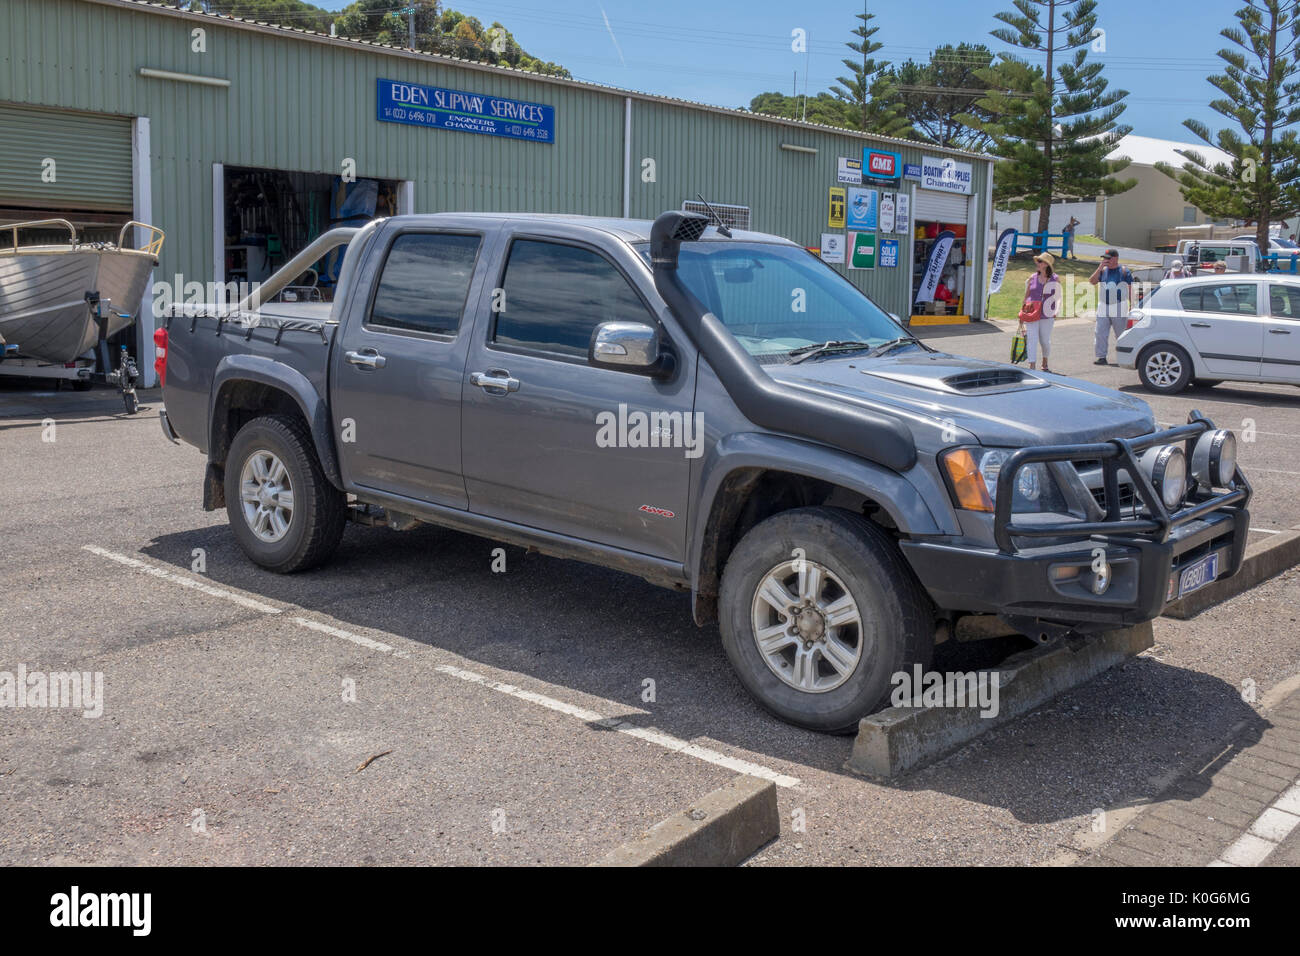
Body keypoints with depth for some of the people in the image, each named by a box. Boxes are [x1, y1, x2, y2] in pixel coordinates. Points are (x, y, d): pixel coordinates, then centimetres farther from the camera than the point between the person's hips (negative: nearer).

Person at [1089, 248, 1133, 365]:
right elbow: (1092, 281, -4)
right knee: (1101, 333, -3)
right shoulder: (1103, 270, 10)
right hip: (1103, 306, 3)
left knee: (1121, 334, 4)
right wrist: (1100, 267, -10)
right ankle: (1102, 357, 0)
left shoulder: (1124, 271, 0)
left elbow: (1130, 290, 1)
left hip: (1119, 307, -3)